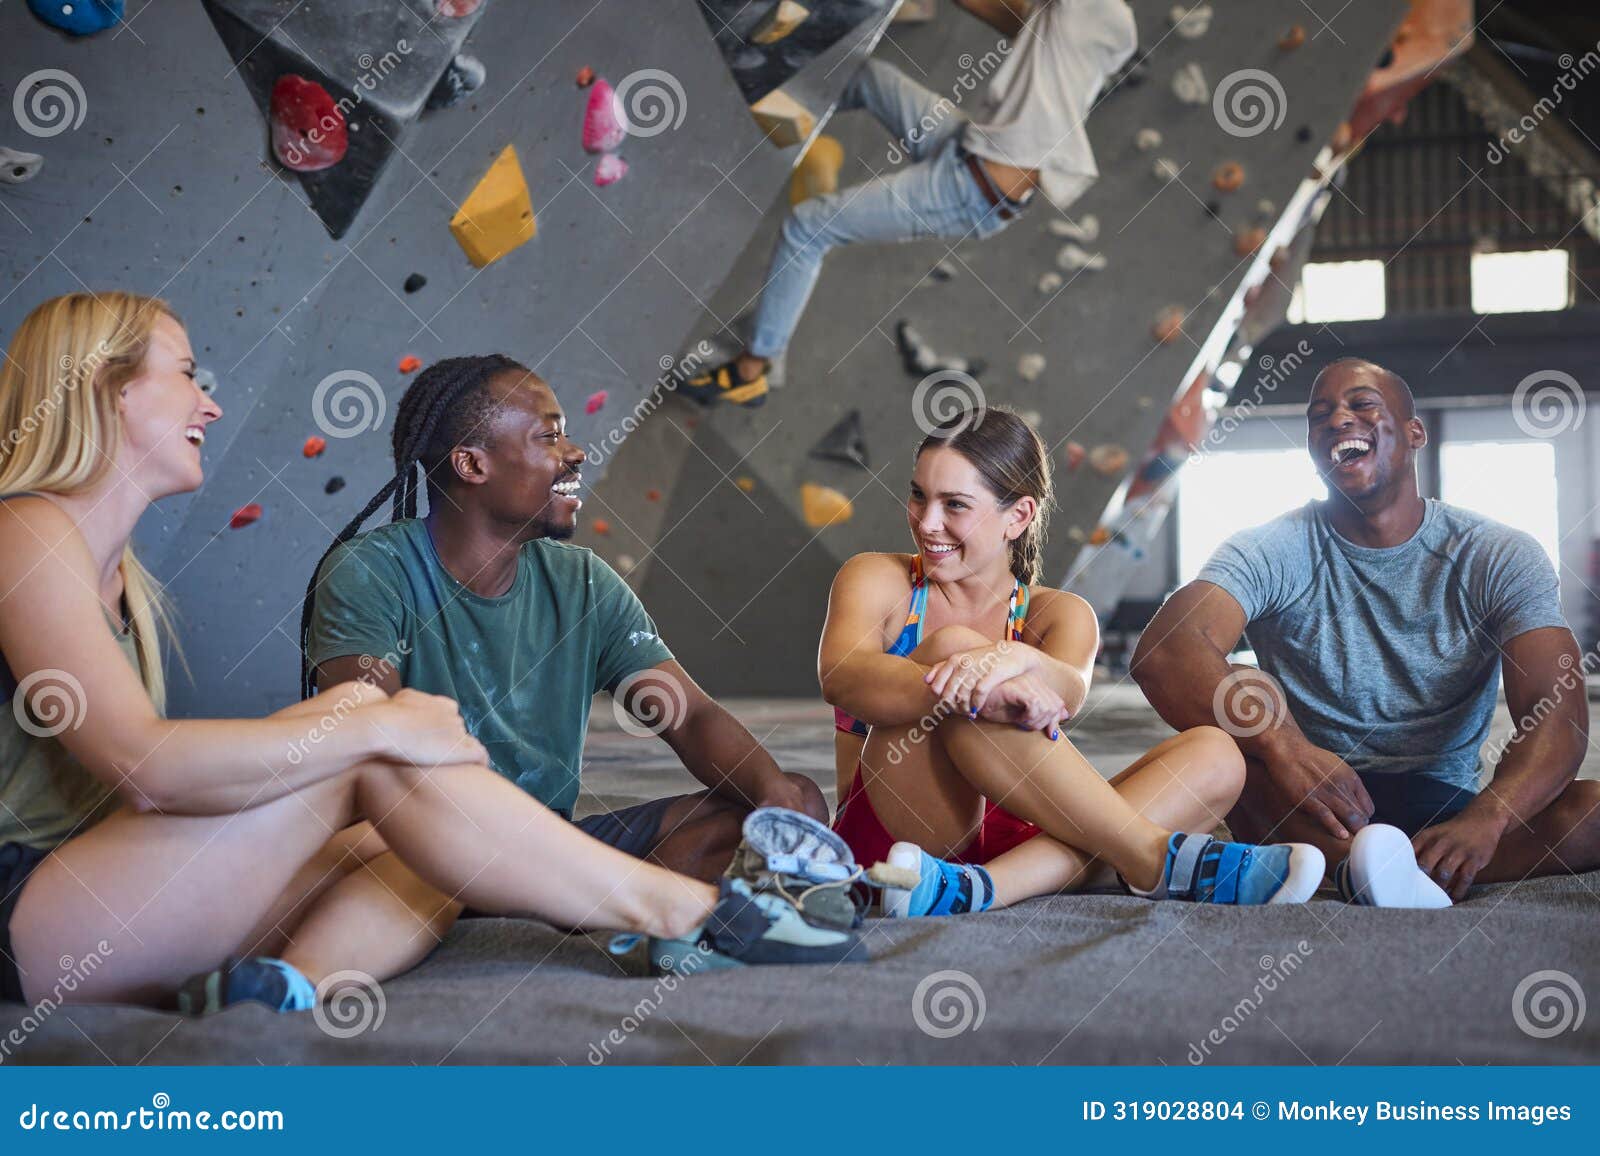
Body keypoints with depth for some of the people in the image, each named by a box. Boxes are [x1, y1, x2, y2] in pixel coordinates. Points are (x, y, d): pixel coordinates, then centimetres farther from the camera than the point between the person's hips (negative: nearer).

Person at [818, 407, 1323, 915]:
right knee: (951, 643, -24)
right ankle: (1154, 858, -29)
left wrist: (1018, 661, -40)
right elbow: (840, 677, -20)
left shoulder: (1060, 615, 11)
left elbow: (1068, 693, -15)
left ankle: (977, 887, -37)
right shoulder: (878, 580, 4)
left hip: (1009, 843, 4)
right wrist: (980, 693, -38)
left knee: (1213, 754, -13)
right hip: (889, 832, -3)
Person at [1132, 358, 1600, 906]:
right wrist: (1282, 744, -41)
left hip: (1444, 808, 1)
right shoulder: (1272, 552, -2)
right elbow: (1164, 653, -22)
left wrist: (1485, 819, -36)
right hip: (1308, 807, 0)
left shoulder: (1497, 557, 0)